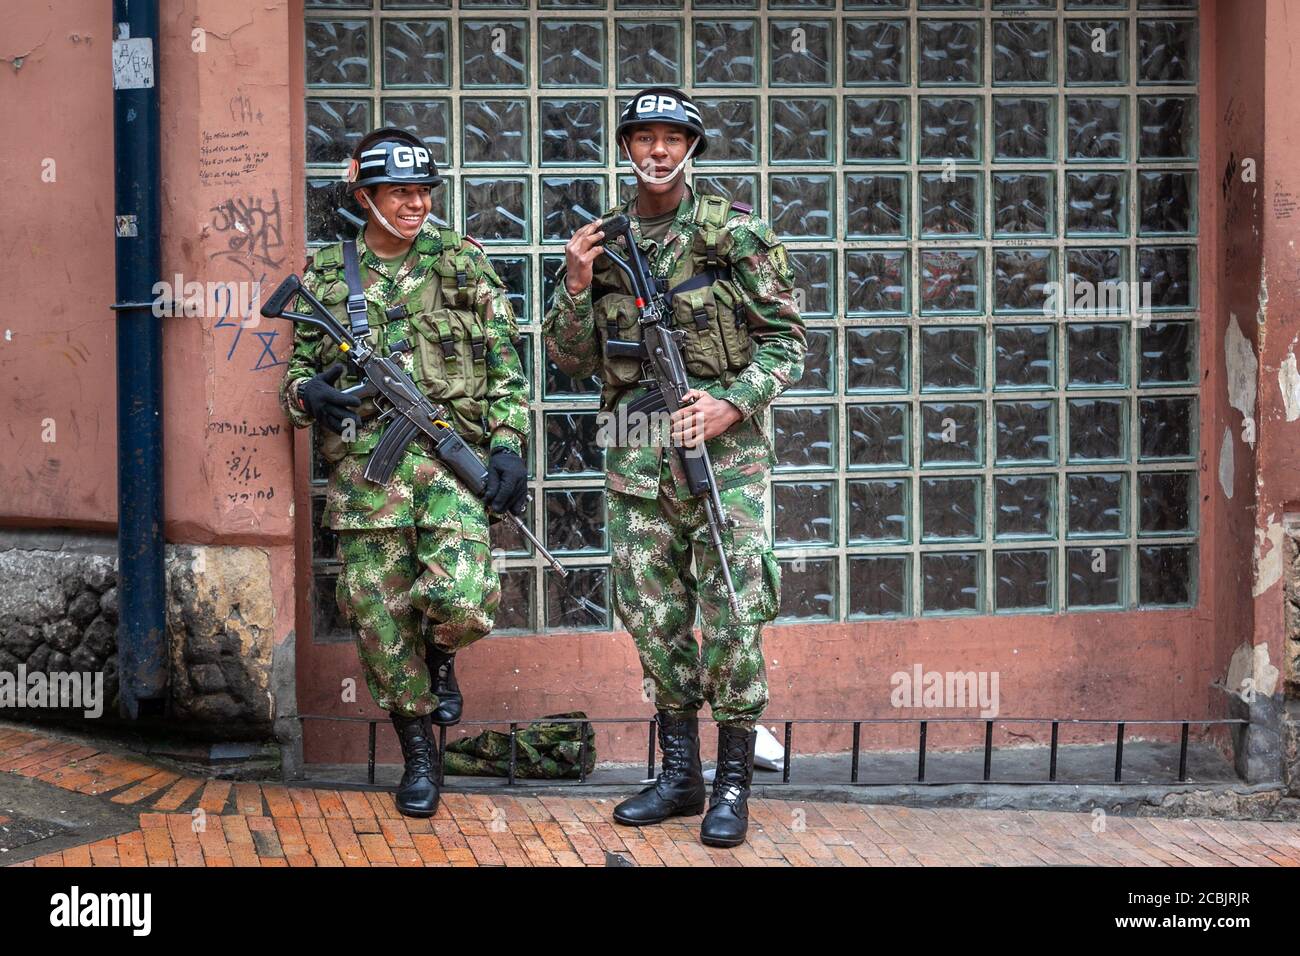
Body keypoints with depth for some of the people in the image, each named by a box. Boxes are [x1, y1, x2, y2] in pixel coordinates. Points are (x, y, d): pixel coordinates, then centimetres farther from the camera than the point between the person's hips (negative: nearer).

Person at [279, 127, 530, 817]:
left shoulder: (463, 262, 7)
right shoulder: (326, 273, 10)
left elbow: (505, 365, 6)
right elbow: (299, 368, 15)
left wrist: (508, 445, -6)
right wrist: (309, 392, -9)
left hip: (452, 456, -1)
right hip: (364, 468, 2)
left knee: (463, 604, -19)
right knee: (379, 618, 4)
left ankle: (439, 654, 19)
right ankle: (417, 753, 22)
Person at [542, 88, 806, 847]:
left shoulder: (735, 232, -1)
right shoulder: (601, 243, 10)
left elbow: (787, 338, -1)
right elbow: (572, 359, 11)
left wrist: (733, 403, -15)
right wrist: (576, 286, -5)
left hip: (724, 447, -4)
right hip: (638, 458, 4)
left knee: (731, 617, -5)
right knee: (655, 617, 8)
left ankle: (734, 784, 5)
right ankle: (680, 774, 20)